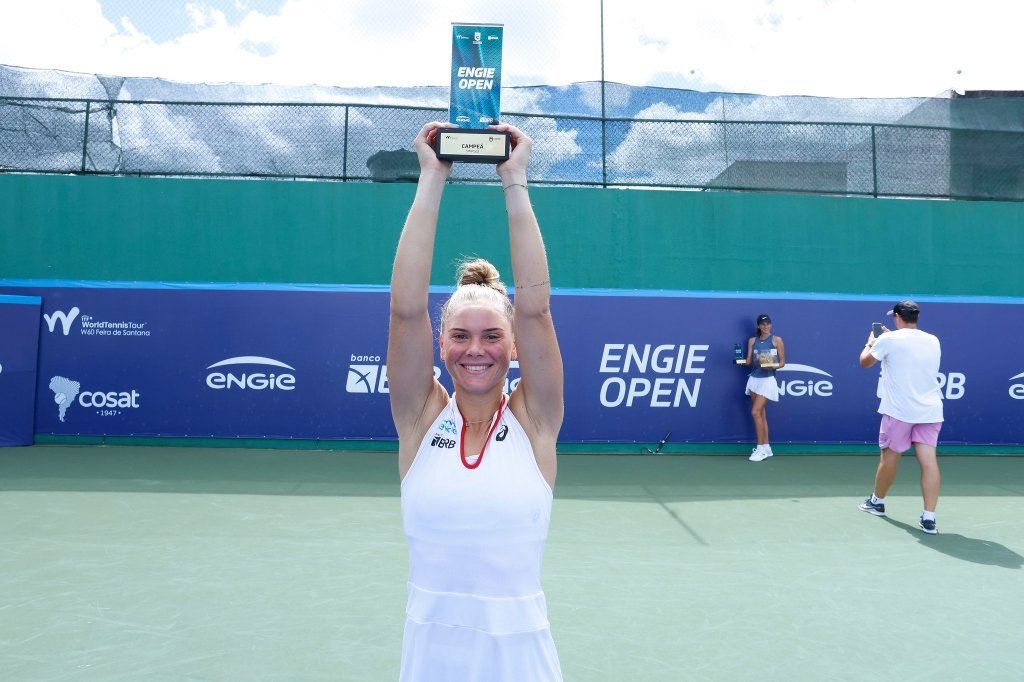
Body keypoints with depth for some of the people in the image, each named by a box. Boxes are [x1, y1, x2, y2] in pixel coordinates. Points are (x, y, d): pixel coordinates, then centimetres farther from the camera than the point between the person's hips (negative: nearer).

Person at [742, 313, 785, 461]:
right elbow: (749, 361, 7)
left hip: (767, 380, -5)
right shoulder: (752, 340, 8)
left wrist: (773, 366, -21)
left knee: (755, 412, -13)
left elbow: (782, 362, -1)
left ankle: (761, 449, -5)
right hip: (754, 378, 5)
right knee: (761, 413, 8)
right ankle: (766, 448, 15)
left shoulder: (777, 340, -2)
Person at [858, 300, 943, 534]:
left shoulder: (889, 339, -6)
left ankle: (876, 501, 29)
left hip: (899, 410, -3)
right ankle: (929, 518, -7)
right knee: (929, 462, -3)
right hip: (930, 411, 4)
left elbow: (865, 361, 8)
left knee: (890, 457, 11)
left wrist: (871, 342, 26)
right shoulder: (933, 341, 9)